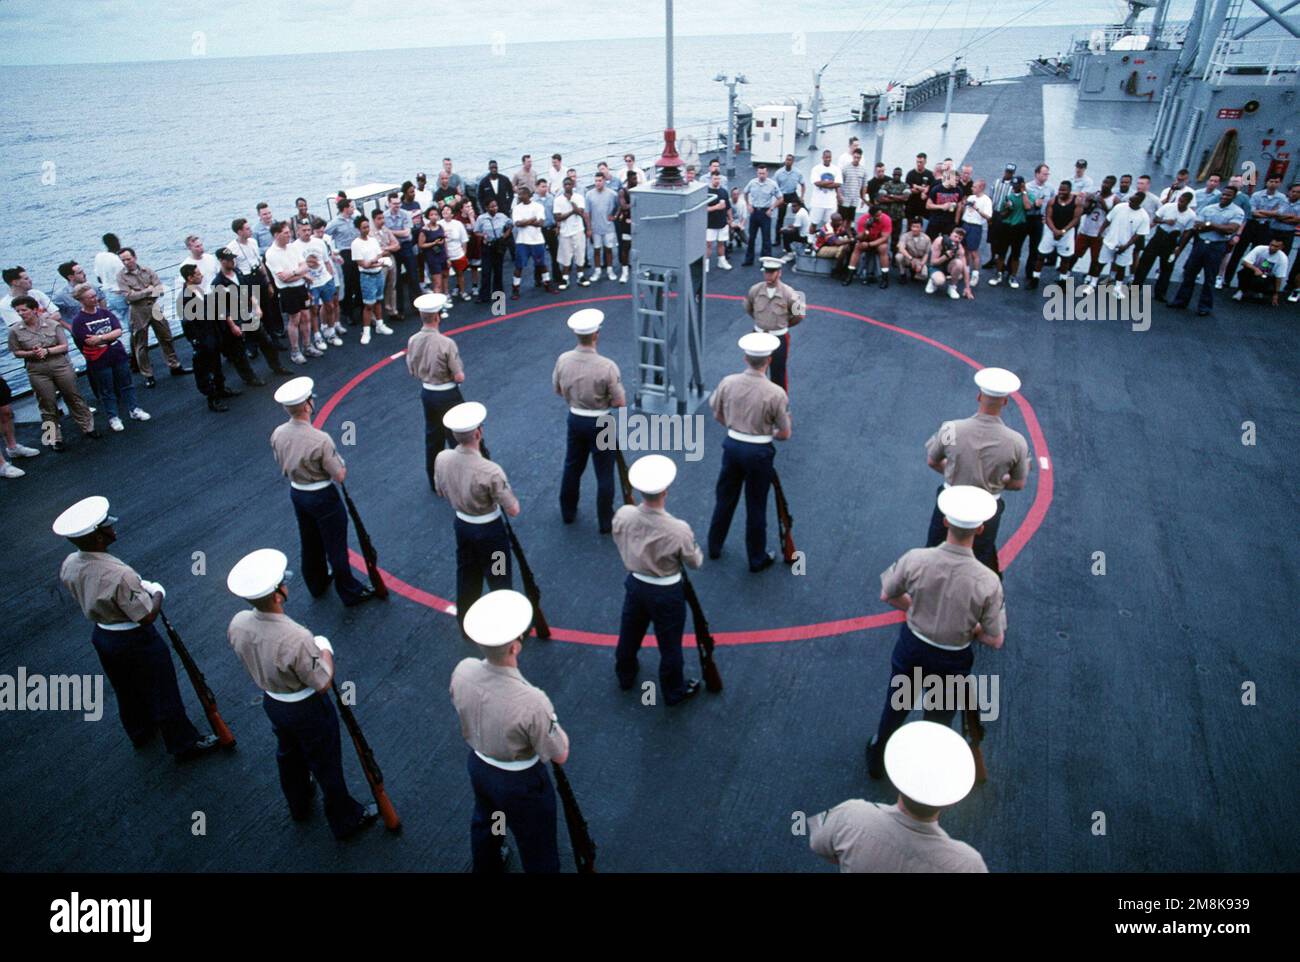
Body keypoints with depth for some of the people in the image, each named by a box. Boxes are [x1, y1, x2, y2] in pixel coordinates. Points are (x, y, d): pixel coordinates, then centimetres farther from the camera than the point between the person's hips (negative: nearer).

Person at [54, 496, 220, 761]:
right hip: (134, 640, -8)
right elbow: (147, 616, -27)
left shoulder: (68, 565, -11)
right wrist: (158, 593, -8)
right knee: (163, 694, 12)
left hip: (101, 635, 8)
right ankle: (184, 745, 30)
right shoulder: (119, 575, -36)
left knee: (126, 690, 30)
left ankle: (140, 733, 54)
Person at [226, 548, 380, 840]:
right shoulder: (297, 639, -39)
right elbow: (323, 684, -25)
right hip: (308, 708, -6)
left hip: (271, 702, 6)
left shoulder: (238, 624, -20)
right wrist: (325, 649, -8)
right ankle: (345, 820, 39)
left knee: (288, 753, 31)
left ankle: (298, 805, 58)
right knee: (326, 765, 16)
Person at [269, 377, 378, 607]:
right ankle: (350, 592, 27)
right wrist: (341, 465, -1)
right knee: (336, 547, 10)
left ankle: (317, 584, 46)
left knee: (310, 543, 25)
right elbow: (340, 476, -21)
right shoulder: (320, 440, -30)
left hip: (296, 493, 6)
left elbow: (283, 467, 6)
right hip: (323, 496, -6)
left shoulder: (277, 434, -10)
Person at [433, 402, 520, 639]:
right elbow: (513, 510, -22)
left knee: (466, 576, 25)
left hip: (461, 524, 6)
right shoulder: (490, 470, -33)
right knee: (499, 580, 15)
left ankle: (466, 625, 45)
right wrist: (500, 490, -4)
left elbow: (440, 492, 4)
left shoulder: (441, 459, -16)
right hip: (489, 530, -6)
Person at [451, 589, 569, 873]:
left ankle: (486, 868, 63)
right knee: (536, 845, 22)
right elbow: (560, 756, -22)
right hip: (519, 779, -6)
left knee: (484, 822, 35)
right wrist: (549, 720, -5)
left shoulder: (462, 671, -25)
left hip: (477, 763, 6)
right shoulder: (532, 703, -40)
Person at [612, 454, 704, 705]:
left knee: (629, 634, 27)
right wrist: (693, 547, 6)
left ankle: (625, 676, 52)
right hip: (666, 592, -4)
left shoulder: (623, 515, -20)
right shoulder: (678, 530, -31)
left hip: (635, 583, 4)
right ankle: (674, 691, 39)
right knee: (669, 644, 17)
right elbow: (695, 562, -13)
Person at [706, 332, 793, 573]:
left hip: (732, 445, 4)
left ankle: (714, 547, 36)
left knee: (725, 498, 20)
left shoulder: (728, 382, -9)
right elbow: (785, 433, -9)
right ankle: (757, 559, 25)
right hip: (759, 452, -3)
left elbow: (717, 414, 7)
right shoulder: (776, 393, -19)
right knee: (756, 506, 10)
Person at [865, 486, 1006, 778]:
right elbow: (995, 640, -16)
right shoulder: (987, 582, -29)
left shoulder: (915, 559, -26)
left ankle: (877, 759, 53)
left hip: (912, 647, 2)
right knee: (938, 720, 27)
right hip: (952, 661, -1)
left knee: (895, 707, 29)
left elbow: (887, 595, -8)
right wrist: (967, 626, 3)